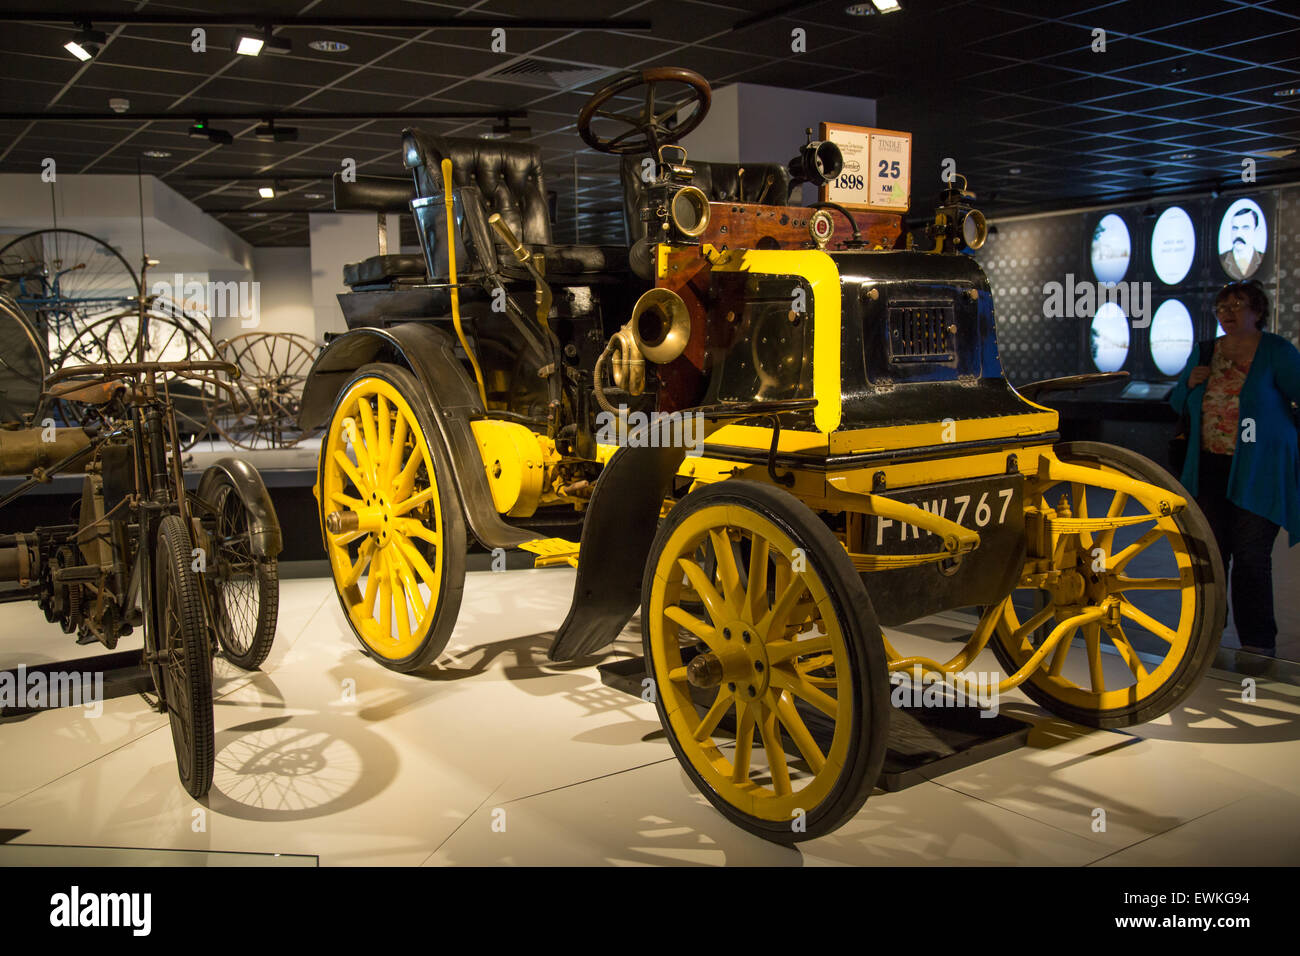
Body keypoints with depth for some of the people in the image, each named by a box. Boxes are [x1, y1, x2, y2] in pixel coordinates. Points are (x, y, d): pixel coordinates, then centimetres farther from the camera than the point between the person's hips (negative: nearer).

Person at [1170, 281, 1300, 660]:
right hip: (1209, 470, 5)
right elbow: (1178, 405, 17)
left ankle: (1258, 648, 3)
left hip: (1258, 474, -5)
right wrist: (1189, 383, -2)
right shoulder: (1204, 353, 11)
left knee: (1251, 558, -6)